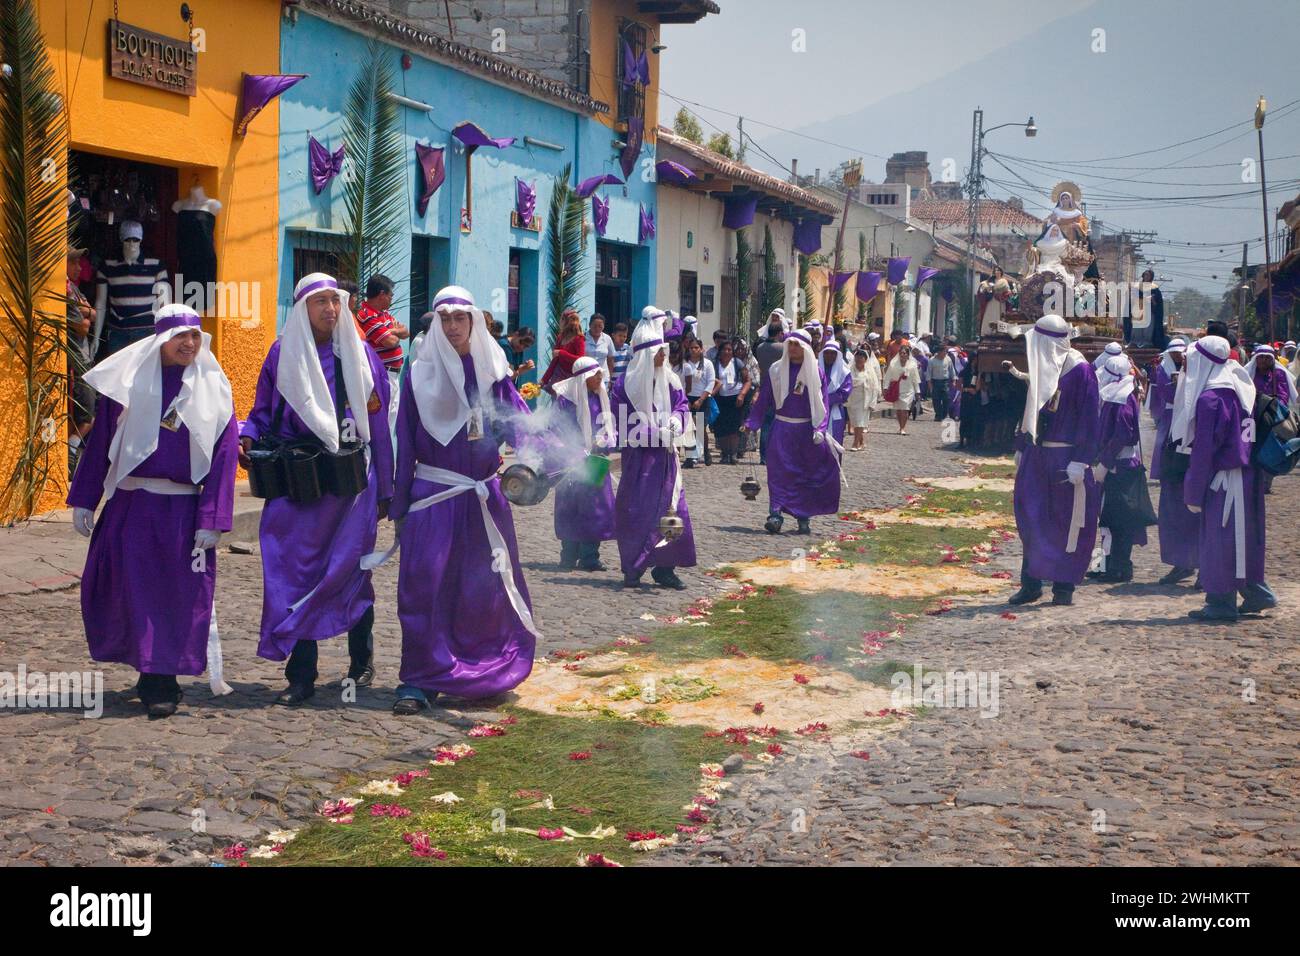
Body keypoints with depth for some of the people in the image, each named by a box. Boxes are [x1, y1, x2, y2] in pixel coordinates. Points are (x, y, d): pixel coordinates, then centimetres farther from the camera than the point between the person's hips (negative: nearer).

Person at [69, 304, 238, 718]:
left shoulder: (212, 389, 4)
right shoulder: (128, 380, 5)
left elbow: (224, 456, 0)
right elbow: (100, 441, 8)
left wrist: (211, 519, -7)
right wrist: (83, 499, 4)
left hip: (183, 511, 0)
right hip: (129, 507, 1)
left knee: (181, 596, -1)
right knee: (133, 590, -1)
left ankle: (160, 682, 11)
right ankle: (153, 676, 14)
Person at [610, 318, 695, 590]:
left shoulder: (669, 379, 6)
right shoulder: (627, 383, -10)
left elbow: (681, 404, 14)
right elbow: (625, 422, -11)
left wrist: (676, 421, -9)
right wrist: (655, 433, -18)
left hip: (665, 455, 6)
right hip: (639, 456, -6)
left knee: (671, 510, 4)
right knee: (636, 511, -3)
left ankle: (664, 567, 12)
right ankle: (632, 570, 6)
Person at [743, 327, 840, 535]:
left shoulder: (816, 371, 1)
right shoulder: (776, 370, 3)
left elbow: (823, 403, 0)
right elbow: (763, 399, 6)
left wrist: (820, 429, -11)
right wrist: (751, 423, -1)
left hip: (807, 430, 0)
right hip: (782, 429, 0)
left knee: (809, 473, 4)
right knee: (779, 472, -10)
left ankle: (804, 518, 14)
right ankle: (775, 514, -13)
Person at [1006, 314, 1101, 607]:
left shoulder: (1080, 371, -11)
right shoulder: (1041, 367, 10)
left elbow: (1090, 419, -13)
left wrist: (1079, 463, -18)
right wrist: (1021, 448, 15)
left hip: (1066, 459, -7)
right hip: (1037, 456, 7)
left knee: (1068, 522, 1)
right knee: (1031, 517, 5)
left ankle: (1064, 585, 9)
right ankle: (1031, 582, 12)